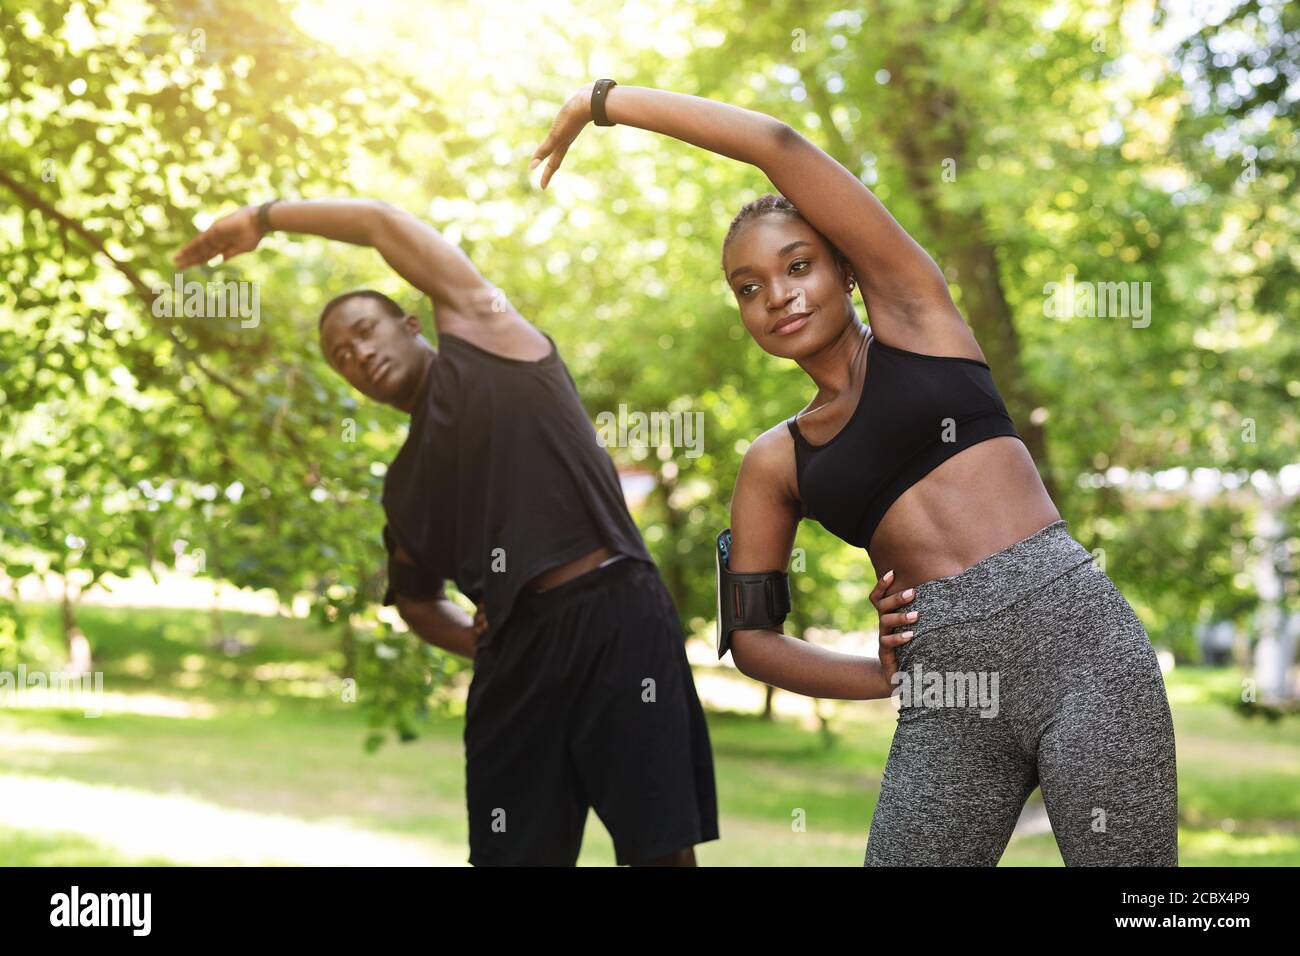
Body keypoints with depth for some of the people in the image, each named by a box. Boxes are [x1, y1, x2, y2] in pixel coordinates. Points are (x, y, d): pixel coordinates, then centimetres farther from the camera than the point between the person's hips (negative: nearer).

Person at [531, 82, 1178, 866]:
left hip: (1070, 629, -3)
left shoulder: (912, 308, 9)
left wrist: (605, 99, 8)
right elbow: (751, 637, 19)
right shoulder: (775, 464, 16)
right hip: (950, 704, 4)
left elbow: (780, 144, 1)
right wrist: (889, 678, 5)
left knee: (1122, 857, -6)